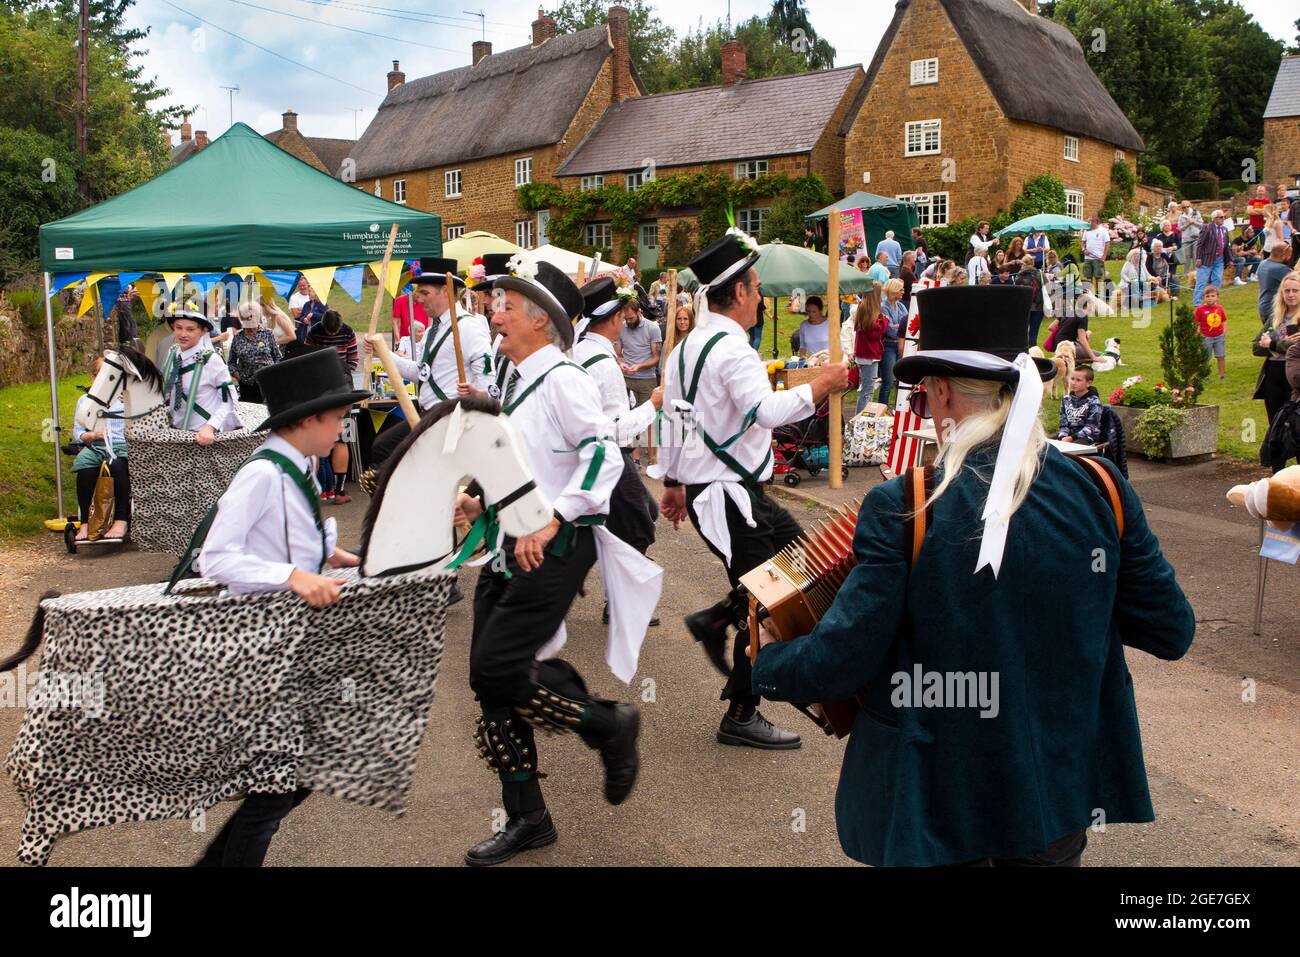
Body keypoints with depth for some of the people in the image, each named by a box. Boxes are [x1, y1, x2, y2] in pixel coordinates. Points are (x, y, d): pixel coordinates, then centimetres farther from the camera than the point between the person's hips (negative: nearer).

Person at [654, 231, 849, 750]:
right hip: (727, 497, -10)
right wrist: (820, 386, -22)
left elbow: (671, 419, 17)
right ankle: (741, 716, 11)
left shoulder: (687, 347, 11)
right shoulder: (731, 349, -19)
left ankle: (715, 619, 20)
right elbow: (767, 410, -34)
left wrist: (672, 481, 24)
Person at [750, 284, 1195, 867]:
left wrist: (767, 661, 2)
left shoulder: (900, 509, -21)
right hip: (1061, 787, 3)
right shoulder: (1102, 491, -10)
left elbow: (843, 657, -18)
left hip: (938, 799, -3)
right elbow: (1171, 633, -2)